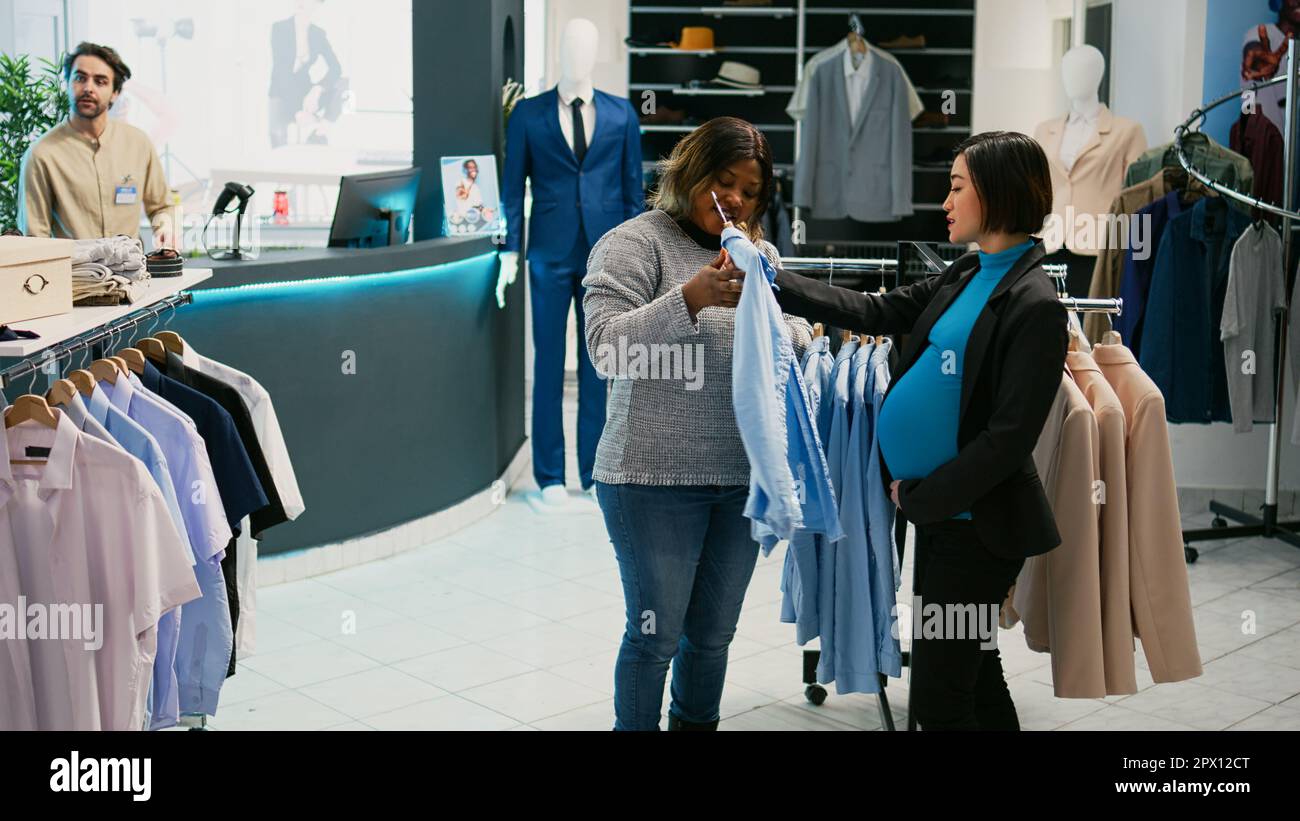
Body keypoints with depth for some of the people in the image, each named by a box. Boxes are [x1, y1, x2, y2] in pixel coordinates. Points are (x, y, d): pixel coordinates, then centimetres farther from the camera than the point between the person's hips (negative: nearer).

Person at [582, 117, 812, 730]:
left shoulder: (762, 254, 13)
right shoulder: (635, 242, -6)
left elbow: (800, 337, 12)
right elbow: (606, 348, -16)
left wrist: (774, 321, -11)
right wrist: (690, 298, -27)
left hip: (744, 478, 5)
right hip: (657, 476, -5)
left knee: (714, 633, 14)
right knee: (657, 634, 2)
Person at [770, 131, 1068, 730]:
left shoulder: (1034, 305, -18)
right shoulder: (965, 278, 9)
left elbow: (1009, 439, -20)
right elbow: (874, 311, 10)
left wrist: (919, 498, -14)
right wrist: (768, 279, 5)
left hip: (976, 526, -8)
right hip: (942, 512, 8)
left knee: (938, 700, -1)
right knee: (975, 681, 18)